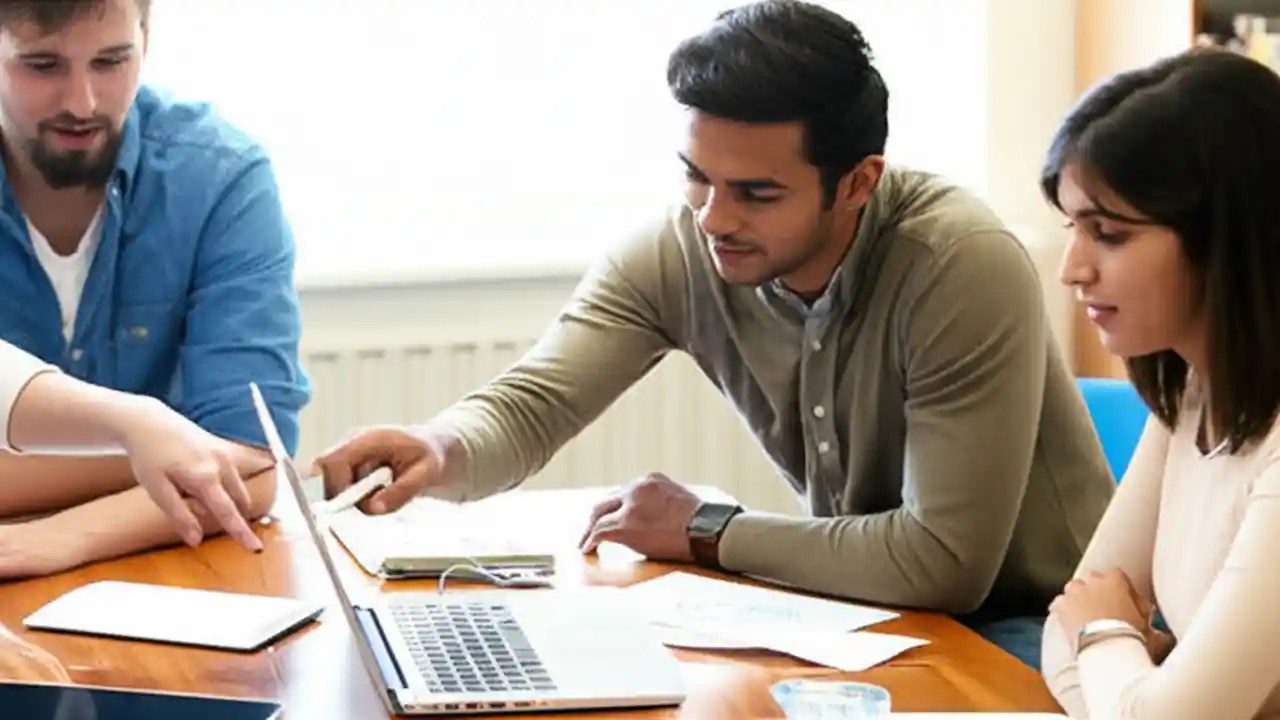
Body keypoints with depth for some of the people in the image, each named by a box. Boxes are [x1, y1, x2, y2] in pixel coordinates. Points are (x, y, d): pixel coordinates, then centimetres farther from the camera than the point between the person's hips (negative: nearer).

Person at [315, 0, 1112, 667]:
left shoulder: (962, 268, -29)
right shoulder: (675, 252, -13)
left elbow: (943, 564, -30)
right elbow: (529, 404, -17)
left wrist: (706, 533, -20)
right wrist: (438, 450, -41)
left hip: (1026, 623, -5)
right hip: (866, 607, 5)